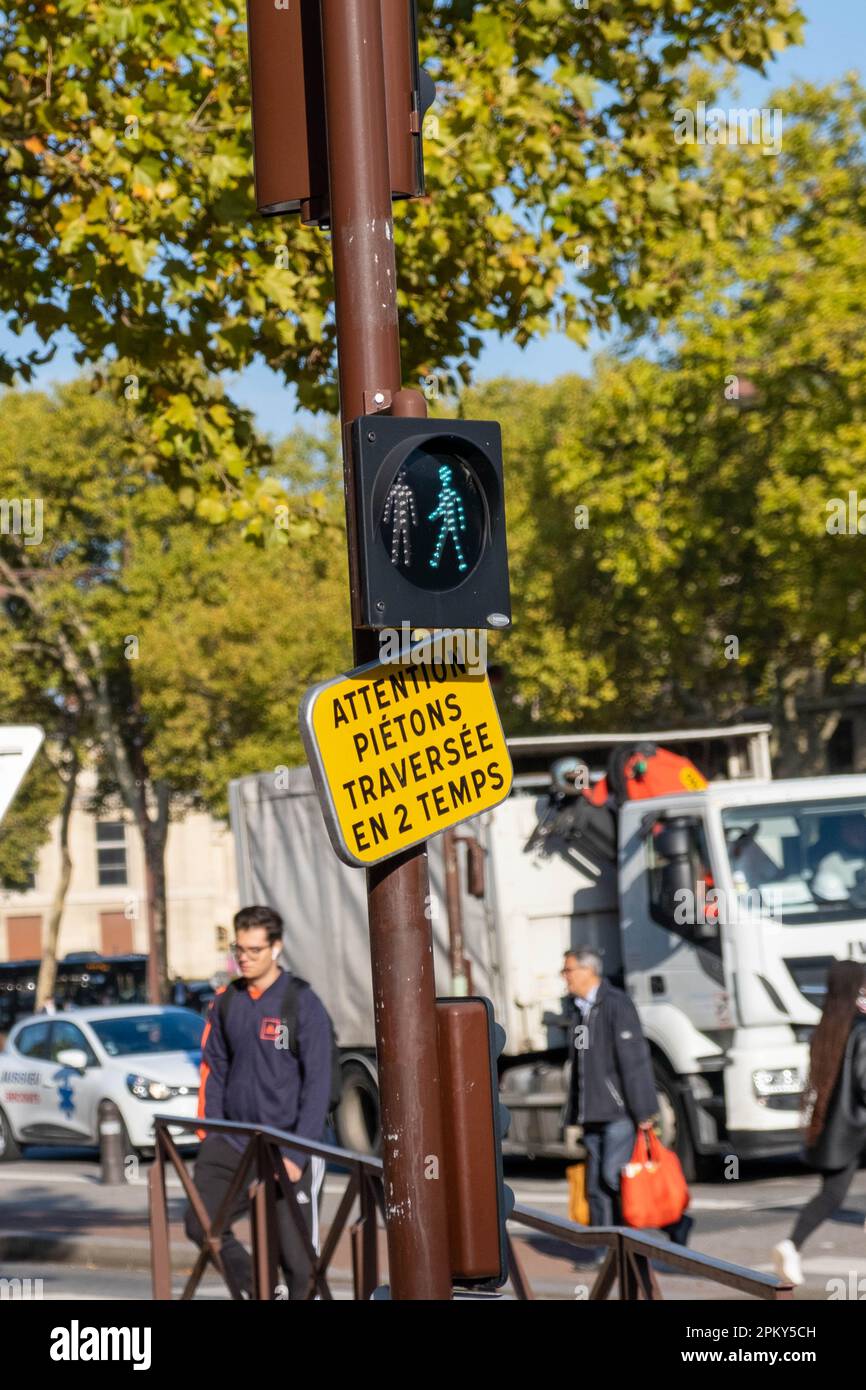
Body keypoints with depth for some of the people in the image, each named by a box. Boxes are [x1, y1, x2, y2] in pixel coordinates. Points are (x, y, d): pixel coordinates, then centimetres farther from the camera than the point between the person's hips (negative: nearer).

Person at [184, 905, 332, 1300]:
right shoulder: (225, 1003, 8)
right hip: (231, 1143, 5)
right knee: (201, 1224, -4)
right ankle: (253, 1291, 15)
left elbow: (318, 1084, -9)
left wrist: (296, 1155, -14)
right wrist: (209, 1136, 4)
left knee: (295, 1252, -4)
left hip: (286, 1150, -5)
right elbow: (213, 1070, 13)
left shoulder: (304, 1004, -7)